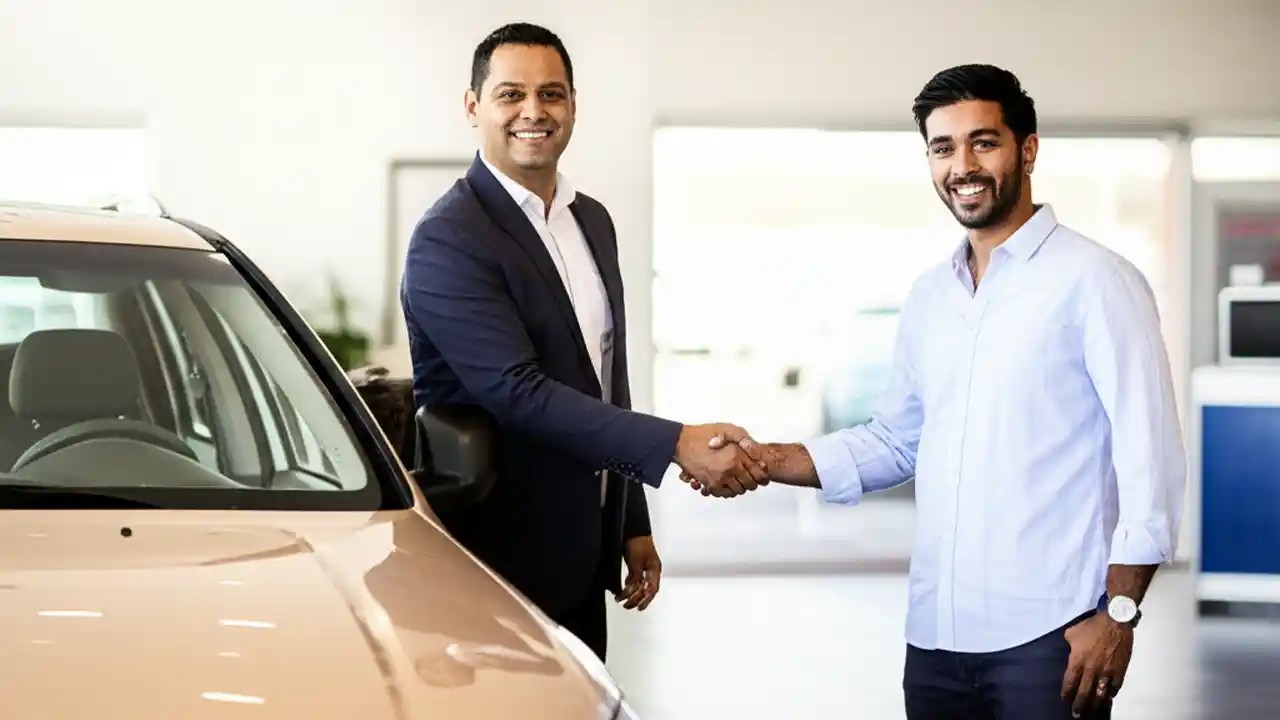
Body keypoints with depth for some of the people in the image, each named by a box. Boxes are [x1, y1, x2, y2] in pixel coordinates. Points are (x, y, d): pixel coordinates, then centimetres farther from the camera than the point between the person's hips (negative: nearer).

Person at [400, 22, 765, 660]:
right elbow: (516, 392, -24)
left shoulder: (592, 222, 12)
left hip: (581, 557, 8)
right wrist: (676, 445, -28)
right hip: (499, 555, -7)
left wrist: (633, 525, 18)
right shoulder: (448, 239, -14)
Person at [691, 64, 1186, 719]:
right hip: (936, 636, 6)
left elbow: (1152, 457, -10)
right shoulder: (928, 297, 13)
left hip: (1046, 637, -6)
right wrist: (765, 461, 6)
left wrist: (1119, 615, -15)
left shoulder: (1093, 280, -6)